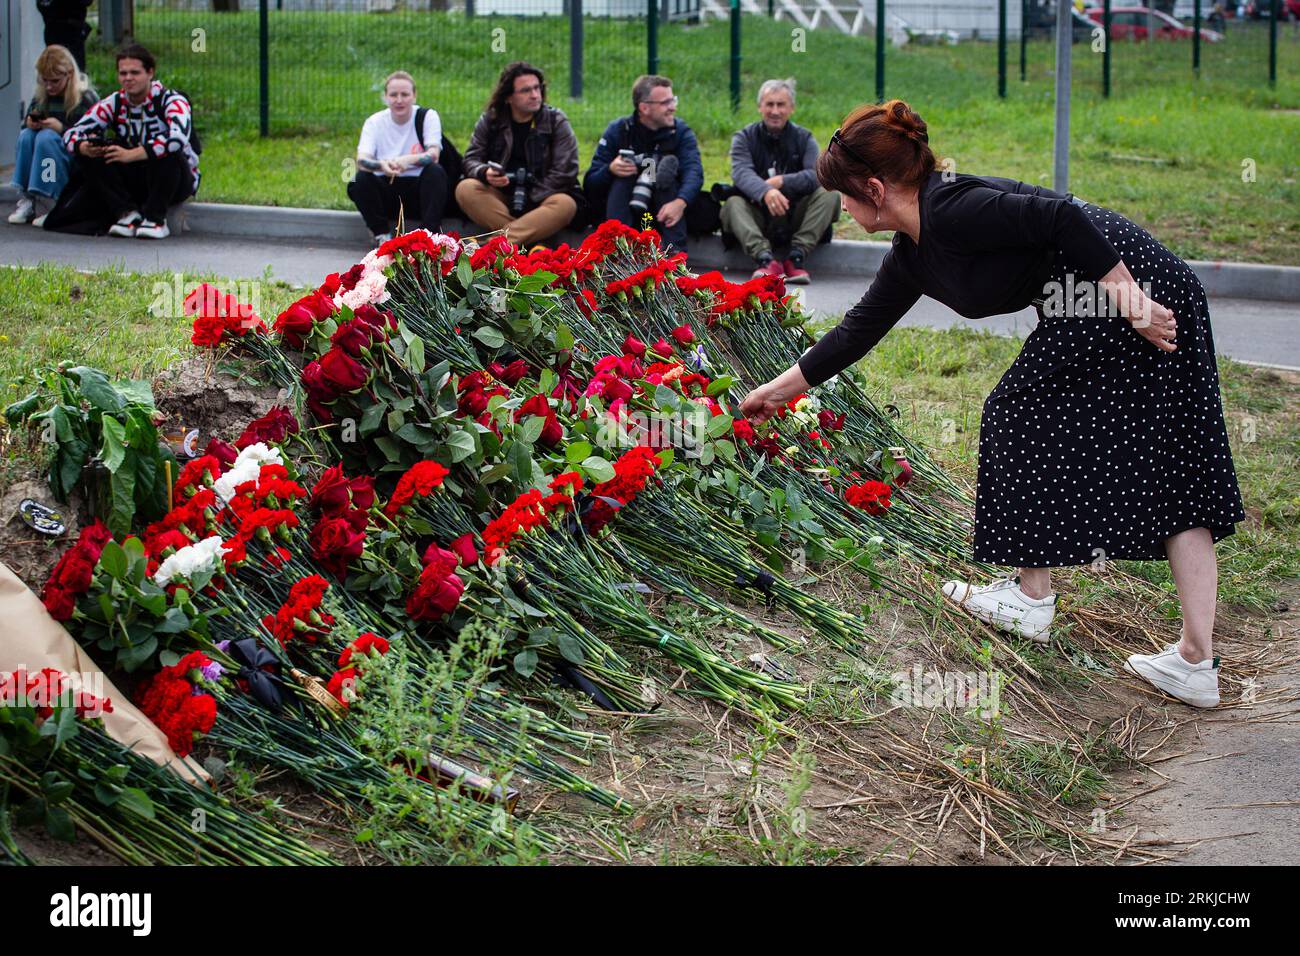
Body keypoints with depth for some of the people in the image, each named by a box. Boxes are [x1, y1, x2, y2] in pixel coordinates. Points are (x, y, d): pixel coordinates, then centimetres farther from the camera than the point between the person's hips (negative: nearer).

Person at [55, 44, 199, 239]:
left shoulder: (171, 100, -17)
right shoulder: (113, 104, -2)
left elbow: (178, 139, -38)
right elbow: (72, 134, -6)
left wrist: (131, 154, -42)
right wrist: (84, 148, -31)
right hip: (135, 182, 4)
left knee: (167, 154, -37)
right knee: (87, 155, -16)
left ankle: (156, 219, -23)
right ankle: (127, 214, -19)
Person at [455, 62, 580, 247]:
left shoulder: (556, 121, -3)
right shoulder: (490, 120, 3)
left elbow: (565, 172, -8)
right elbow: (471, 160, 1)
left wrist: (528, 199, -14)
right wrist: (485, 173, -23)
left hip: (539, 201, -2)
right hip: (500, 199, 2)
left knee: (566, 204, -33)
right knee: (465, 189, -26)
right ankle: (531, 243, -36)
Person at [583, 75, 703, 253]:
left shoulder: (681, 131, -1)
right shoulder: (618, 131, -2)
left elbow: (694, 171, -20)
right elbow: (590, 185, -6)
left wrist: (680, 202, -42)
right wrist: (610, 170, -29)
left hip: (665, 216, 0)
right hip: (624, 213, 0)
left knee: (670, 163, -23)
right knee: (623, 173, -25)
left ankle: (675, 250, -34)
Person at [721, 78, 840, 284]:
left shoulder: (804, 138, 6)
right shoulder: (744, 138, 3)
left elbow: (818, 174, -12)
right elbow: (741, 172, -18)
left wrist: (782, 181, -27)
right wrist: (765, 192, -40)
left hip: (794, 218, 1)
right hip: (758, 218, -1)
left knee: (829, 195, -22)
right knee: (732, 204, -28)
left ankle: (796, 257, -31)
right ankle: (765, 259, -46)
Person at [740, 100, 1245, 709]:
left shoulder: (950, 210, -14)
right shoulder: (912, 257, 15)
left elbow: (1064, 218, -22)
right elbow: (858, 330, 26)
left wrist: (1129, 302, -21)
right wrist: (781, 388, 34)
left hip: (1138, 295, -10)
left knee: (1024, 418, 7)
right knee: (1170, 476, 6)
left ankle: (1031, 599, 20)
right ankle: (1195, 662, 6)